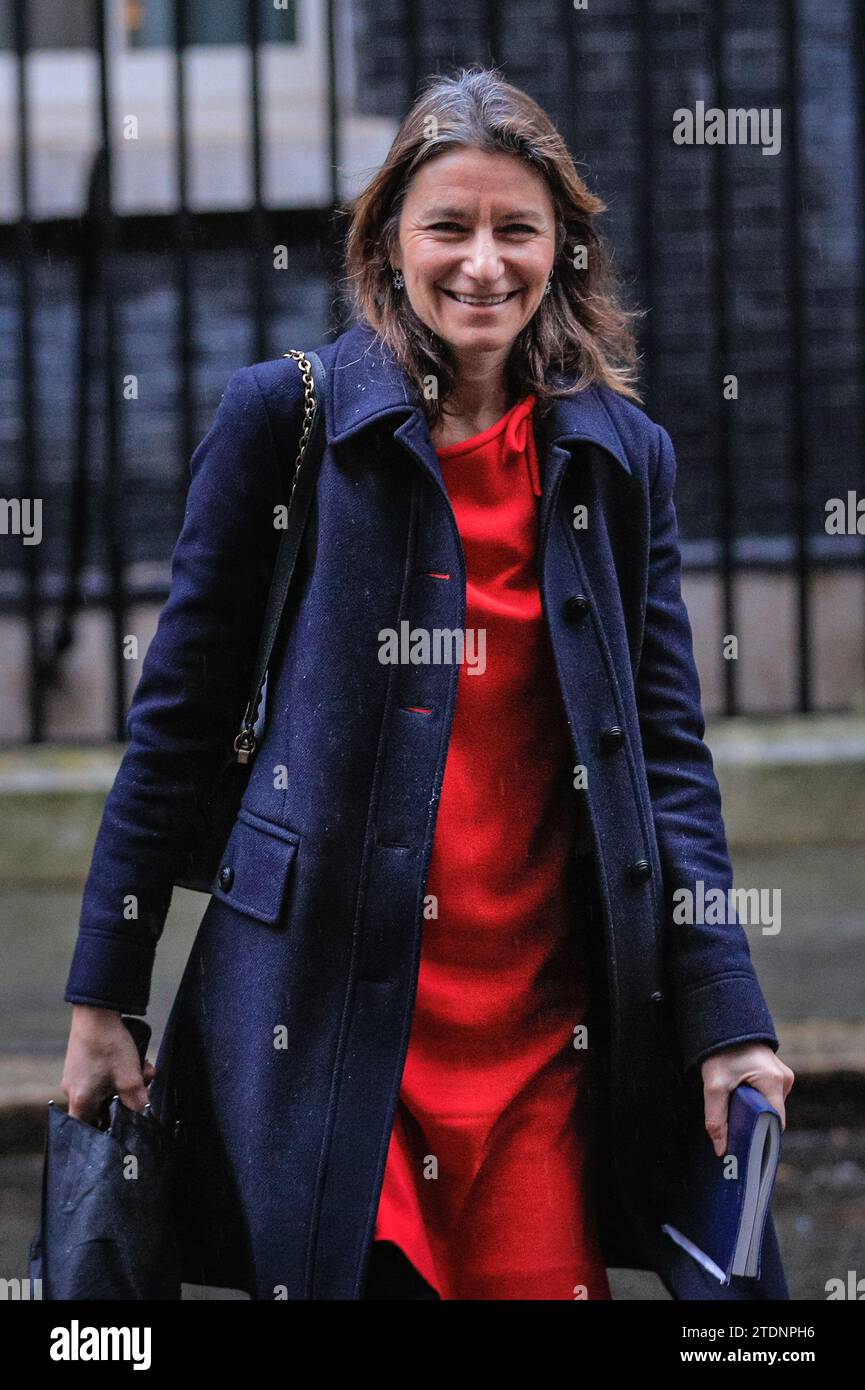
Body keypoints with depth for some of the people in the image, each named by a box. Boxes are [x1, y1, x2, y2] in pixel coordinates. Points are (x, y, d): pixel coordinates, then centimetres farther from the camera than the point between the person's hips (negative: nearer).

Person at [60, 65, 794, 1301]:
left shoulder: (622, 456, 10)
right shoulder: (286, 414, 1)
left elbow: (668, 752, 9)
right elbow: (181, 711, 3)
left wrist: (730, 1023, 0)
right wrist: (102, 998, 2)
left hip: (544, 1027, 2)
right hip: (316, 1002, -2)